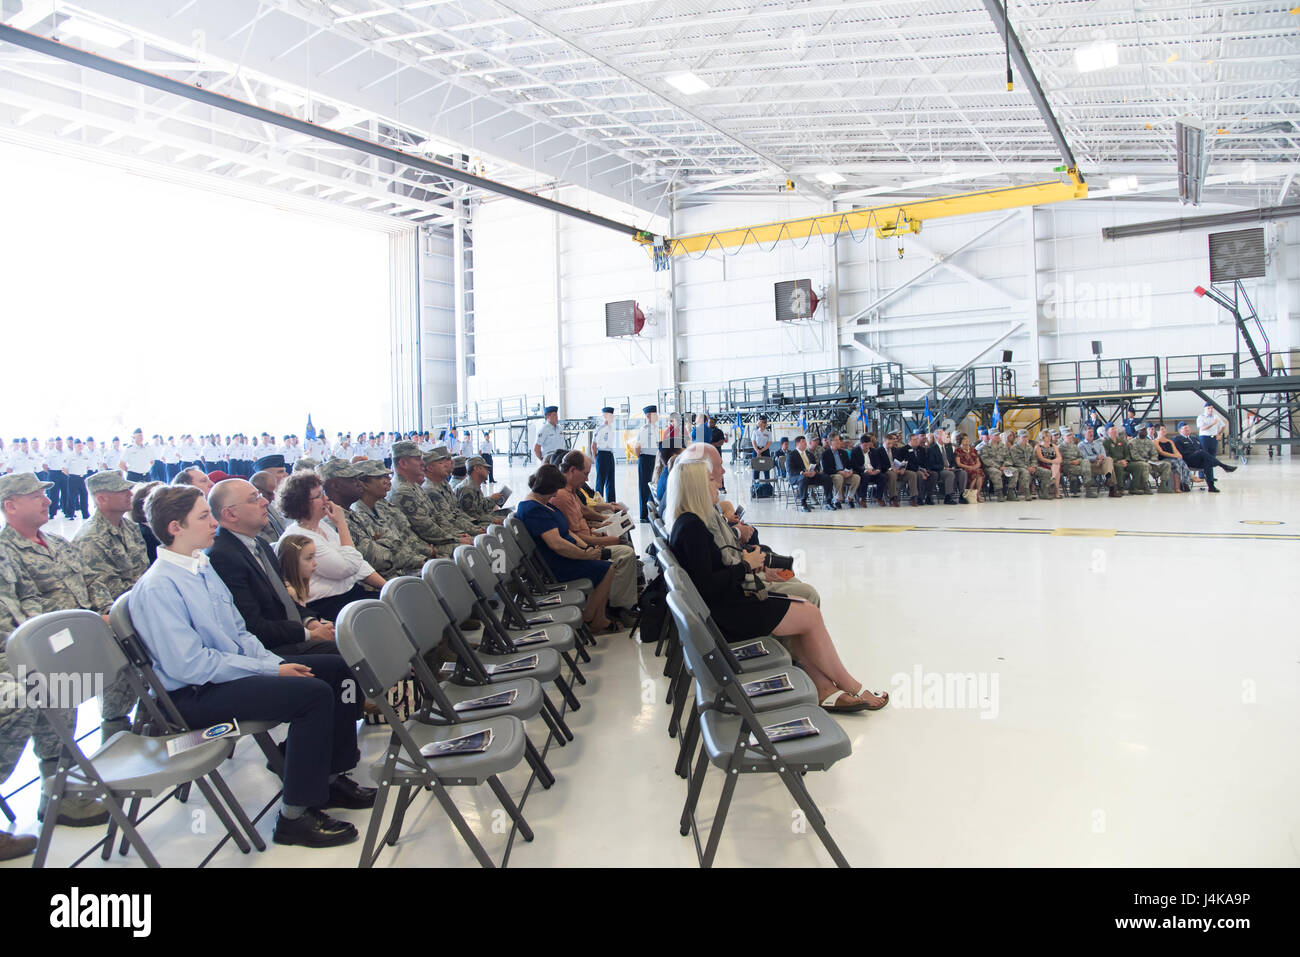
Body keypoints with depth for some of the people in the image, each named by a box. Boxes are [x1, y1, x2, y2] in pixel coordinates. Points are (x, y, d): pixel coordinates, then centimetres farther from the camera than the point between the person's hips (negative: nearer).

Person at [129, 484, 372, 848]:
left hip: (237, 666, 10)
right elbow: (189, 665, -24)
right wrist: (271, 671, -20)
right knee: (314, 693, -25)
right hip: (196, 695, -9)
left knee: (337, 667, 3)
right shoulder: (158, 586, -18)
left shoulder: (203, 566, 11)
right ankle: (295, 815, -15)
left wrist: (277, 662, -2)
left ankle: (332, 777, 12)